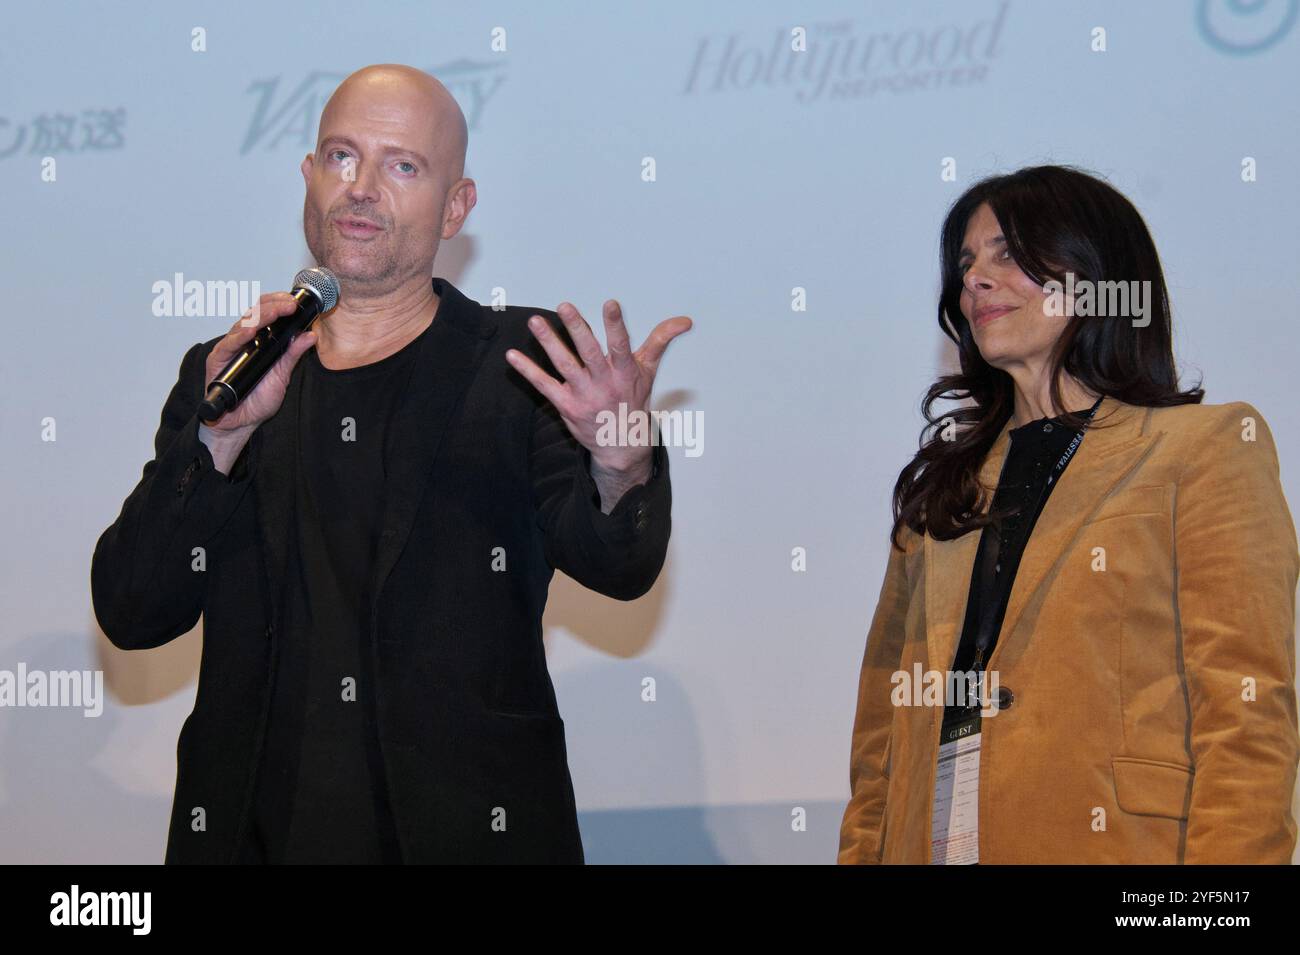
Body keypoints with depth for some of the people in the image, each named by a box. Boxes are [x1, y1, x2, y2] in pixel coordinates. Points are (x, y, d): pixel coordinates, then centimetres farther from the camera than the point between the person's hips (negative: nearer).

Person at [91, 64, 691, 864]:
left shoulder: (519, 363, 1)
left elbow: (617, 566, -14)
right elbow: (129, 613, -1)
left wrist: (622, 462, -35)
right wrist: (221, 438, -15)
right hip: (259, 833, 2)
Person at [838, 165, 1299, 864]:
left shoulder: (1210, 447, 1)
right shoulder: (945, 478, 19)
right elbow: (882, 723, 15)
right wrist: (862, 853, 1)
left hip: (1117, 843, -5)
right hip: (935, 844, 5)